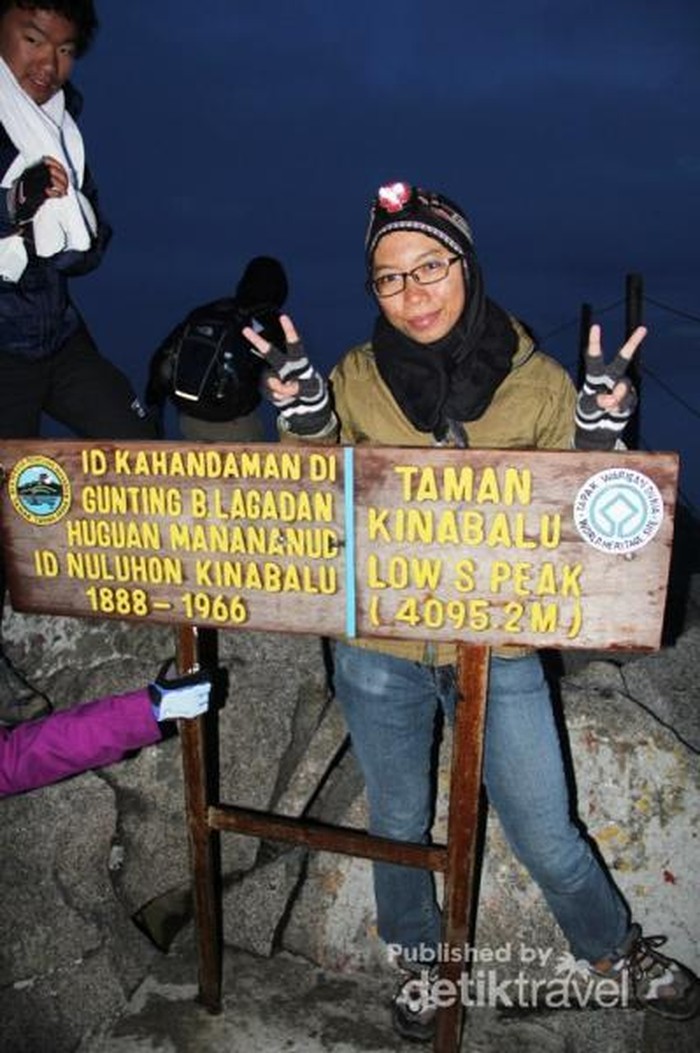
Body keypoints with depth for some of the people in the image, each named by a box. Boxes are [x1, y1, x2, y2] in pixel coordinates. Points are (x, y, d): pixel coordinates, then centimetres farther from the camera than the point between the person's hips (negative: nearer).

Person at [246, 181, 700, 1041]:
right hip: (378, 651, 2)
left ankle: (613, 948, 46)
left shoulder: (537, 380, -6)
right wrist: (302, 418, -16)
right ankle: (420, 958, 51)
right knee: (399, 824, 21)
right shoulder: (355, 379, -5)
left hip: (500, 651, -1)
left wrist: (600, 433, -19)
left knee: (546, 837, 12)